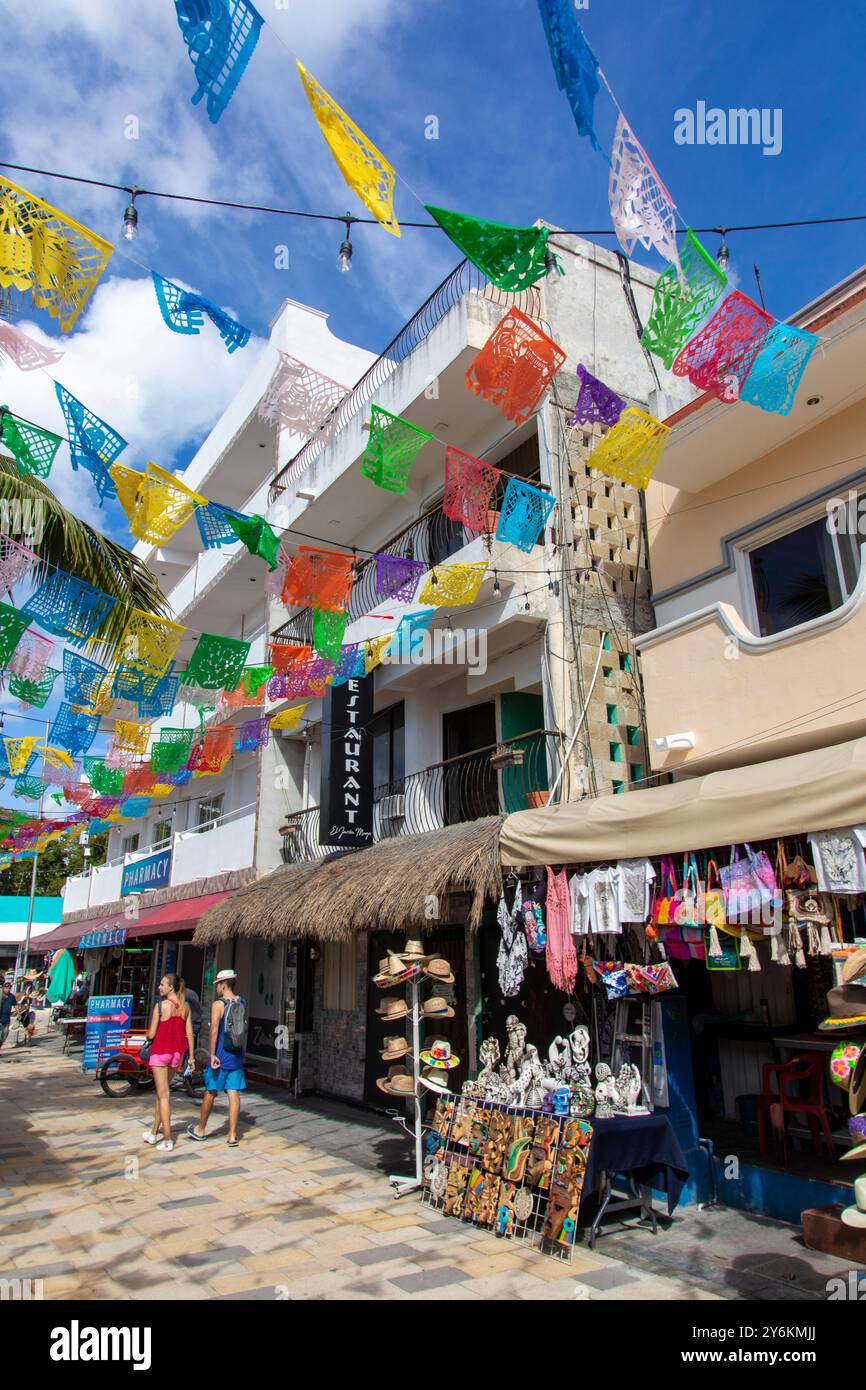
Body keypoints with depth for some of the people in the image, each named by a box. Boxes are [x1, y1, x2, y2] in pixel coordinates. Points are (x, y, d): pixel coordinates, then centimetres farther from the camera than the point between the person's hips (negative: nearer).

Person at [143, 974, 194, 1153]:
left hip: (161, 1050, -5)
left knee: (163, 1095, 1)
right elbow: (189, 1033, 4)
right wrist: (191, 1056, 9)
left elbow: (151, 1034, -10)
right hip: (177, 1052, 5)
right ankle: (153, 1133, 30)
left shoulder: (161, 1006, -13)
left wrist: (148, 1037, 13)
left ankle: (167, 1140, 2)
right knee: (161, 1092, 20)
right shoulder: (185, 1007, 3)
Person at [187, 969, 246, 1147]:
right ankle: (233, 1135, 8)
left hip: (221, 1055, -5)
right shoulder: (242, 1003, 7)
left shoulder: (218, 1004, -13)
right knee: (234, 1094, 7)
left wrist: (212, 1055, -22)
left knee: (210, 1092, 12)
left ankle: (200, 1129, 29)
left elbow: (214, 1029, -22)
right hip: (237, 1056, 5)